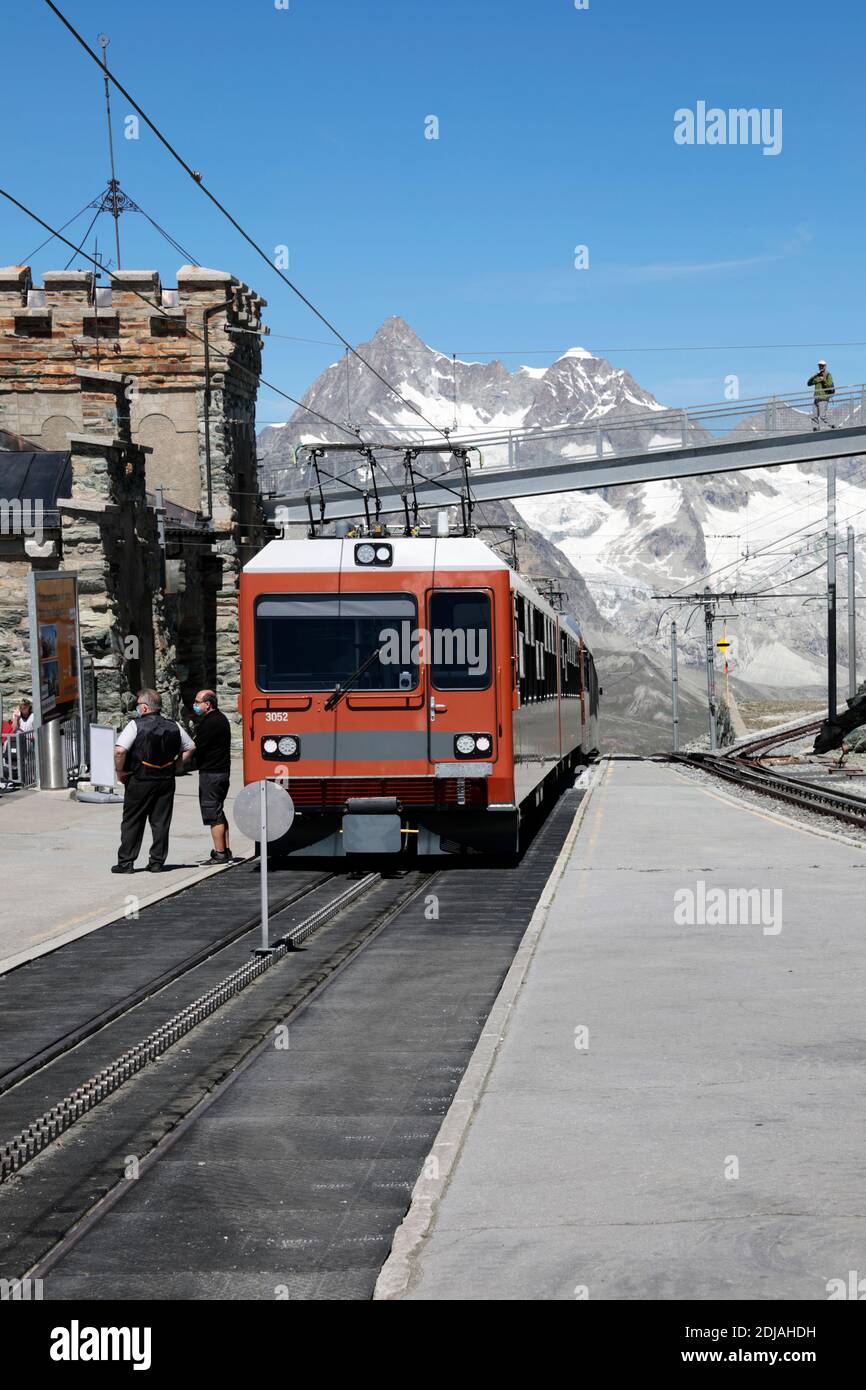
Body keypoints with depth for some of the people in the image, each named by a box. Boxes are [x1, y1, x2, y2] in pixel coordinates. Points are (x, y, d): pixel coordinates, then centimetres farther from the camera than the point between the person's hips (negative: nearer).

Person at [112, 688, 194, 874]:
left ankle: (126, 862, 7)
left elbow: (120, 750, -22)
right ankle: (157, 862, 8)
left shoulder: (136, 725, -12)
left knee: (132, 822, 5)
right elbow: (190, 747, 15)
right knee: (161, 822, 8)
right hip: (166, 780, 4)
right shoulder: (173, 727, 5)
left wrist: (120, 771, -8)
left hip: (140, 780, -4)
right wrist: (175, 766, 15)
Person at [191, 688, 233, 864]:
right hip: (223, 770, 10)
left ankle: (220, 854, -6)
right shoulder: (221, 719, 15)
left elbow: (195, 747, -16)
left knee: (214, 815, -6)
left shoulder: (209, 723, -17)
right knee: (219, 813, 16)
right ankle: (226, 851, 18)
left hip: (210, 773, -10)